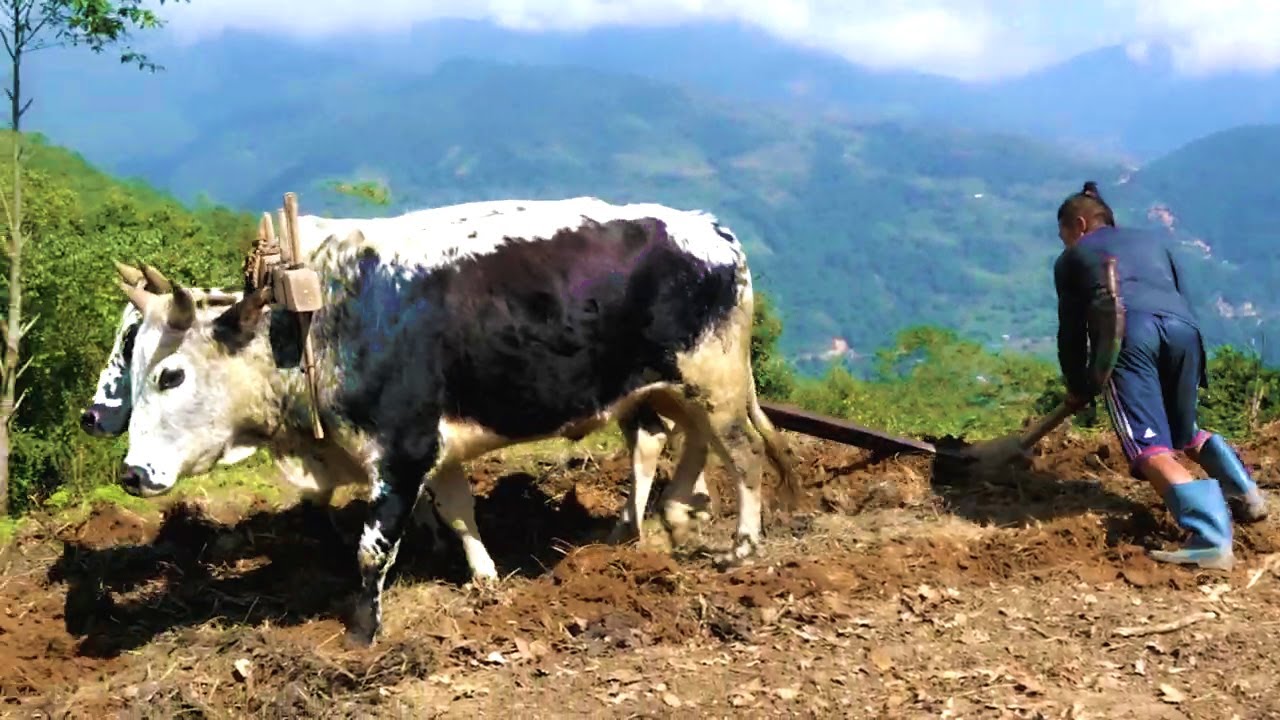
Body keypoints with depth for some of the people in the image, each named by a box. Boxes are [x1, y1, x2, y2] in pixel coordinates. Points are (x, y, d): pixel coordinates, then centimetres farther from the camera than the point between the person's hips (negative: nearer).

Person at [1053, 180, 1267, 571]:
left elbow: (1071, 330, 25)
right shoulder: (1152, 239, 37)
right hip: (1183, 327, 5)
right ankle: (1245, 494, 6)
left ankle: (1211, 537, -35)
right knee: (1184, 432, 27)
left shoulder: (1072, 257, 27)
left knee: (1150, 448, -15)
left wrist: (1078, 387, 37)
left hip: (1127, 331, -4)